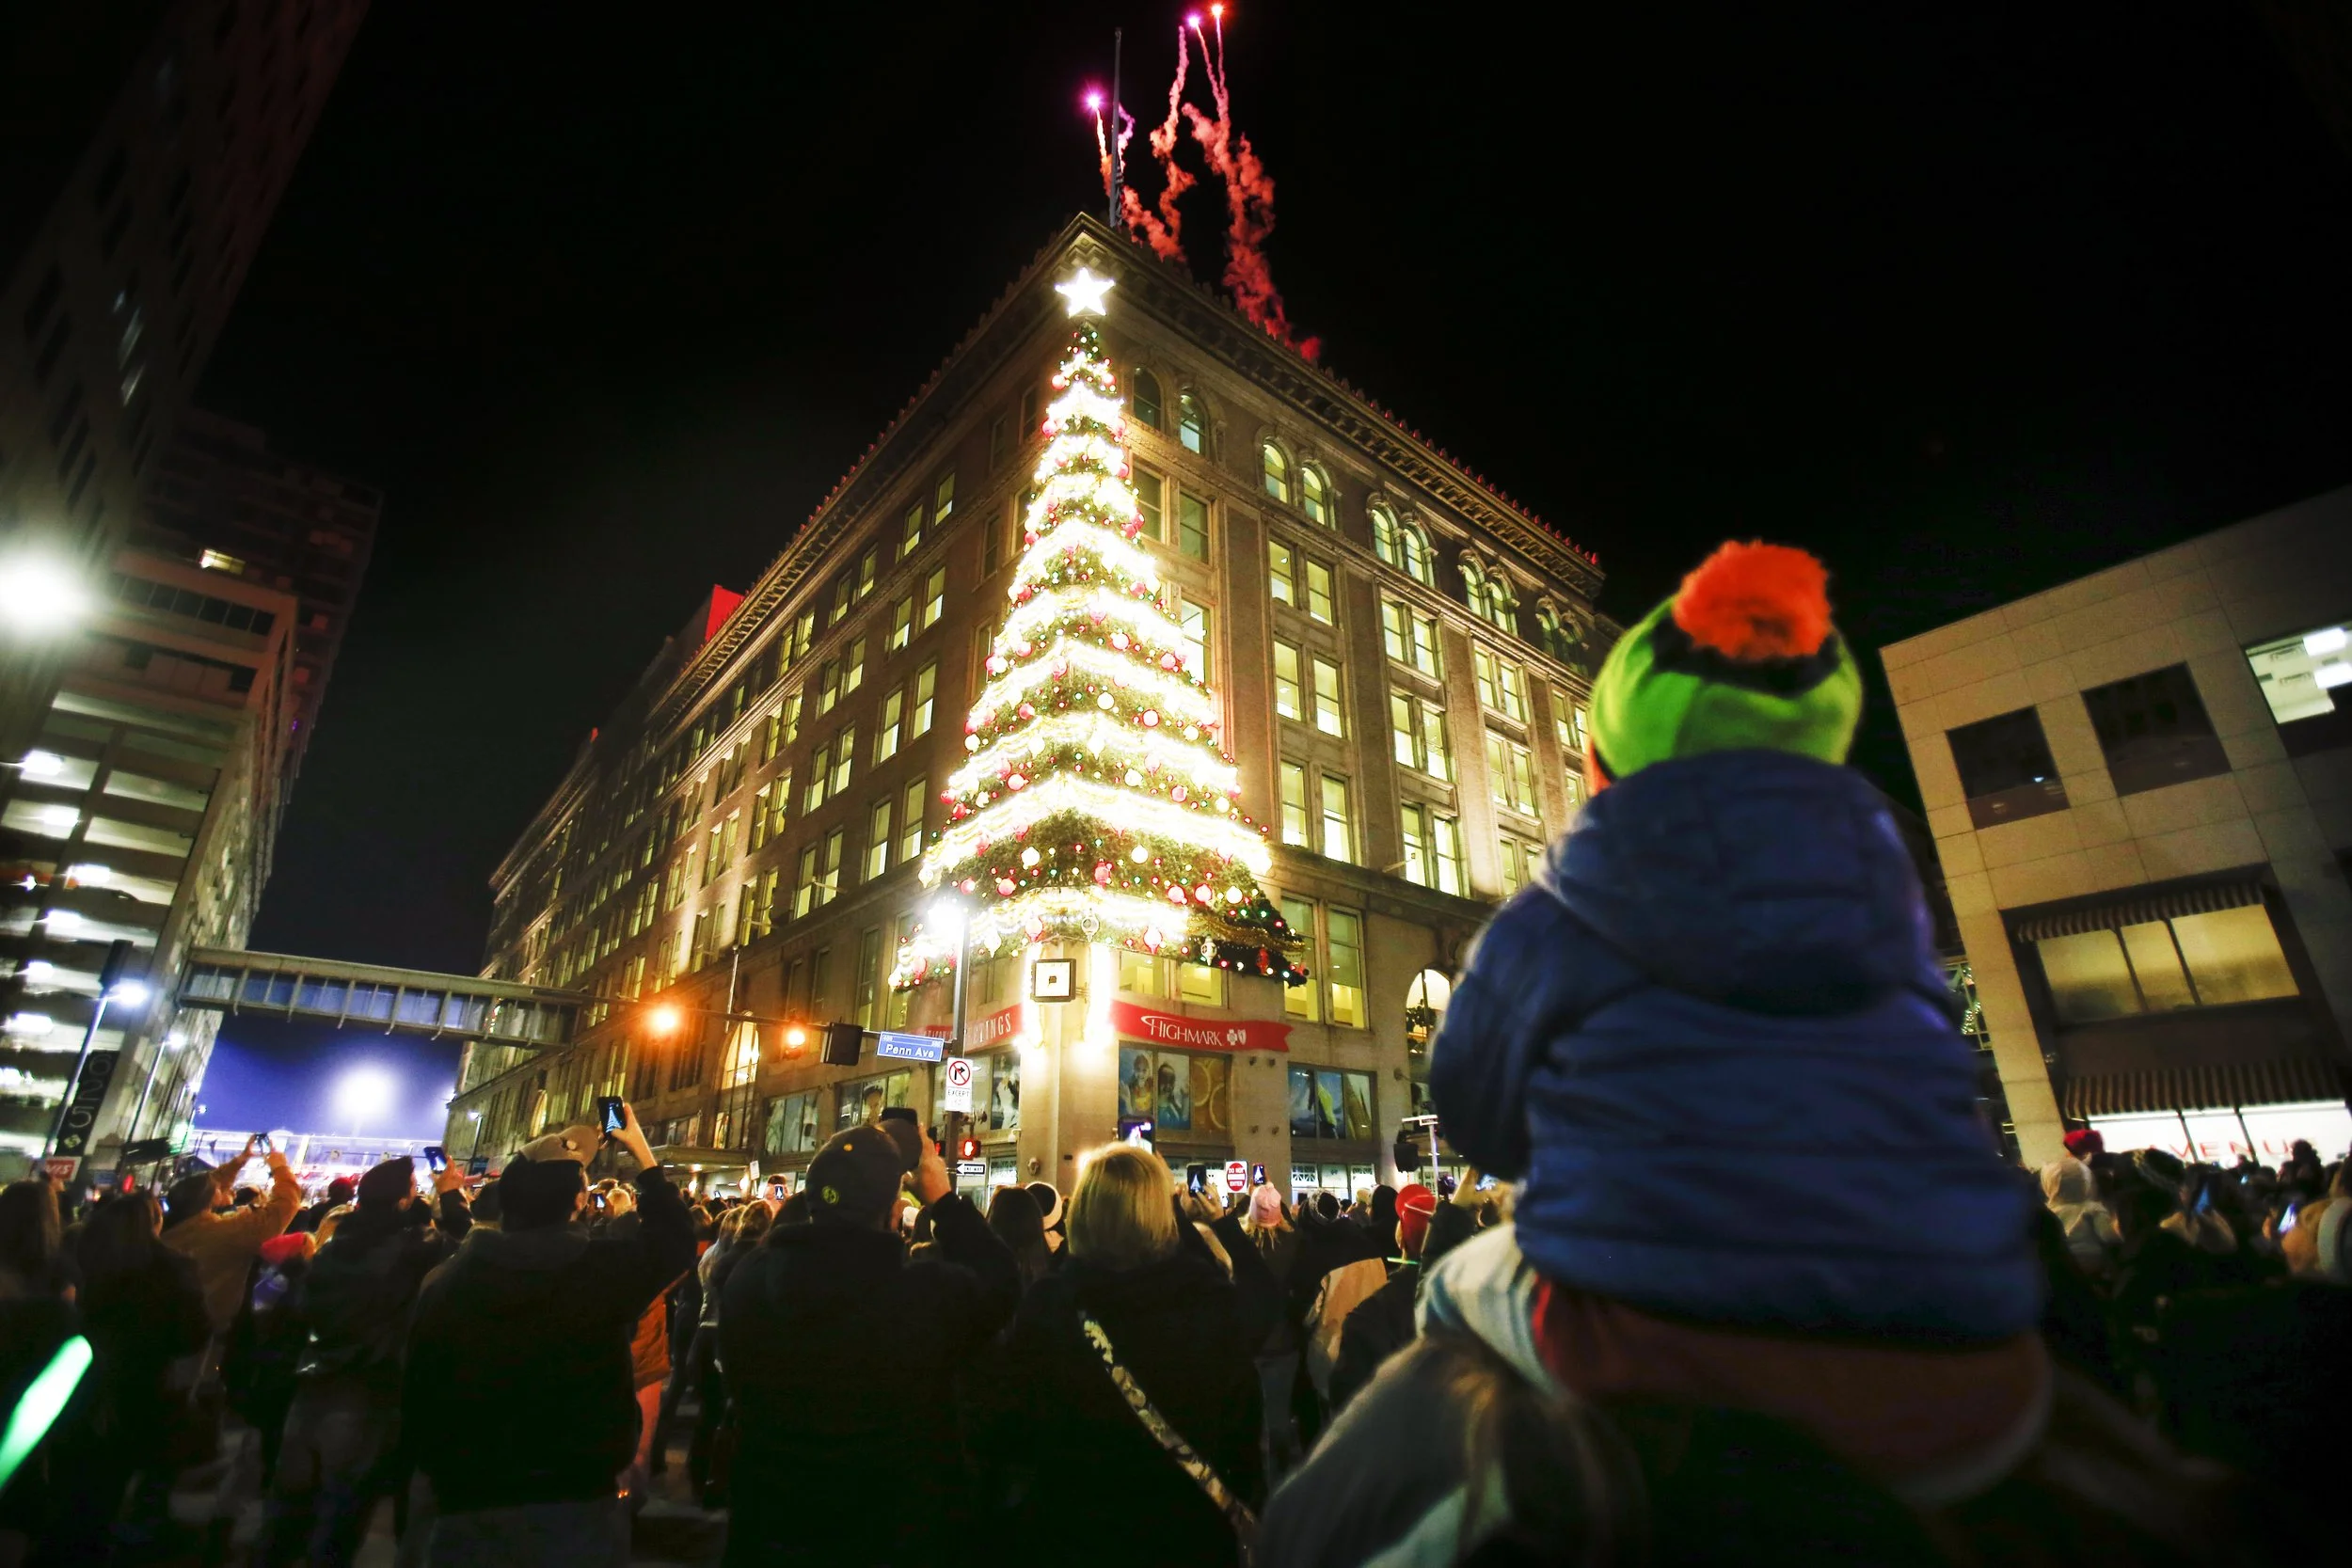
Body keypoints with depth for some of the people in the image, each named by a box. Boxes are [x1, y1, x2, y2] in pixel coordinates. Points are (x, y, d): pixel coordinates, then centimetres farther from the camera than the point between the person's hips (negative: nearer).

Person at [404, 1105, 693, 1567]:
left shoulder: (445, 1280, -5)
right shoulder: (604, 1268, -16)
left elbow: (416, 1391, 5)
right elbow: (675, 1239, 5)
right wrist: (642, 1152, 13)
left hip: (469, 1509, 3)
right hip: (577, 1505, -2)